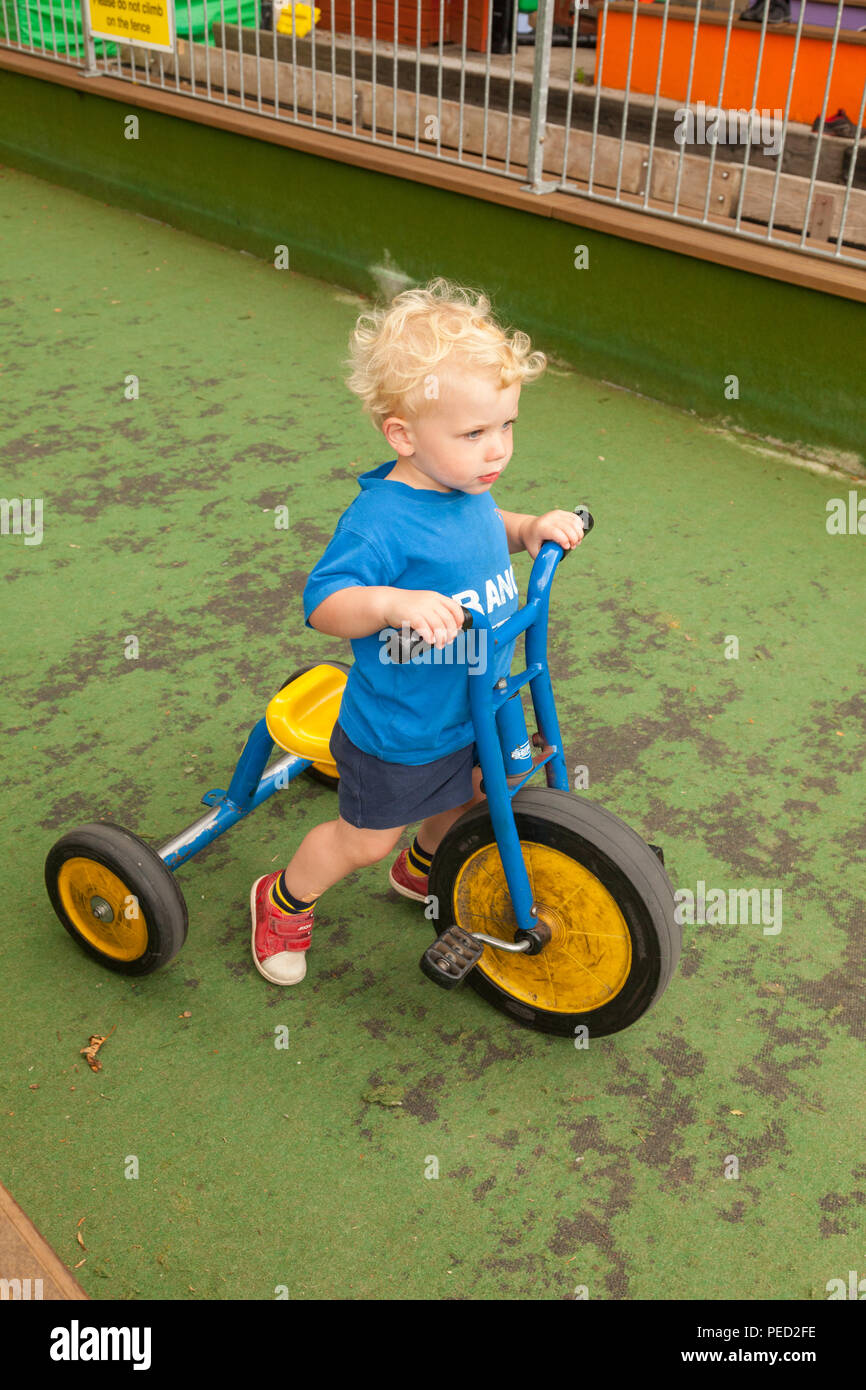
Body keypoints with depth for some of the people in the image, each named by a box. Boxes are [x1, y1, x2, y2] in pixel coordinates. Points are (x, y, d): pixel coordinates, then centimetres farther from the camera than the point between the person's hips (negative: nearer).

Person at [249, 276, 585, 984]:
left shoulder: (467, 487, -6)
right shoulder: (381, 518, -31)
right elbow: (324, 601, -34)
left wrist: (531, 528, -3)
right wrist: (395, 602, -52)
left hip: (475, 706, 8)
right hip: (399, 731, -7)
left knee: (473, 792, 29)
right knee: (365, 839, 11)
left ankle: (420, 869, 59)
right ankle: (284, 901, 40)